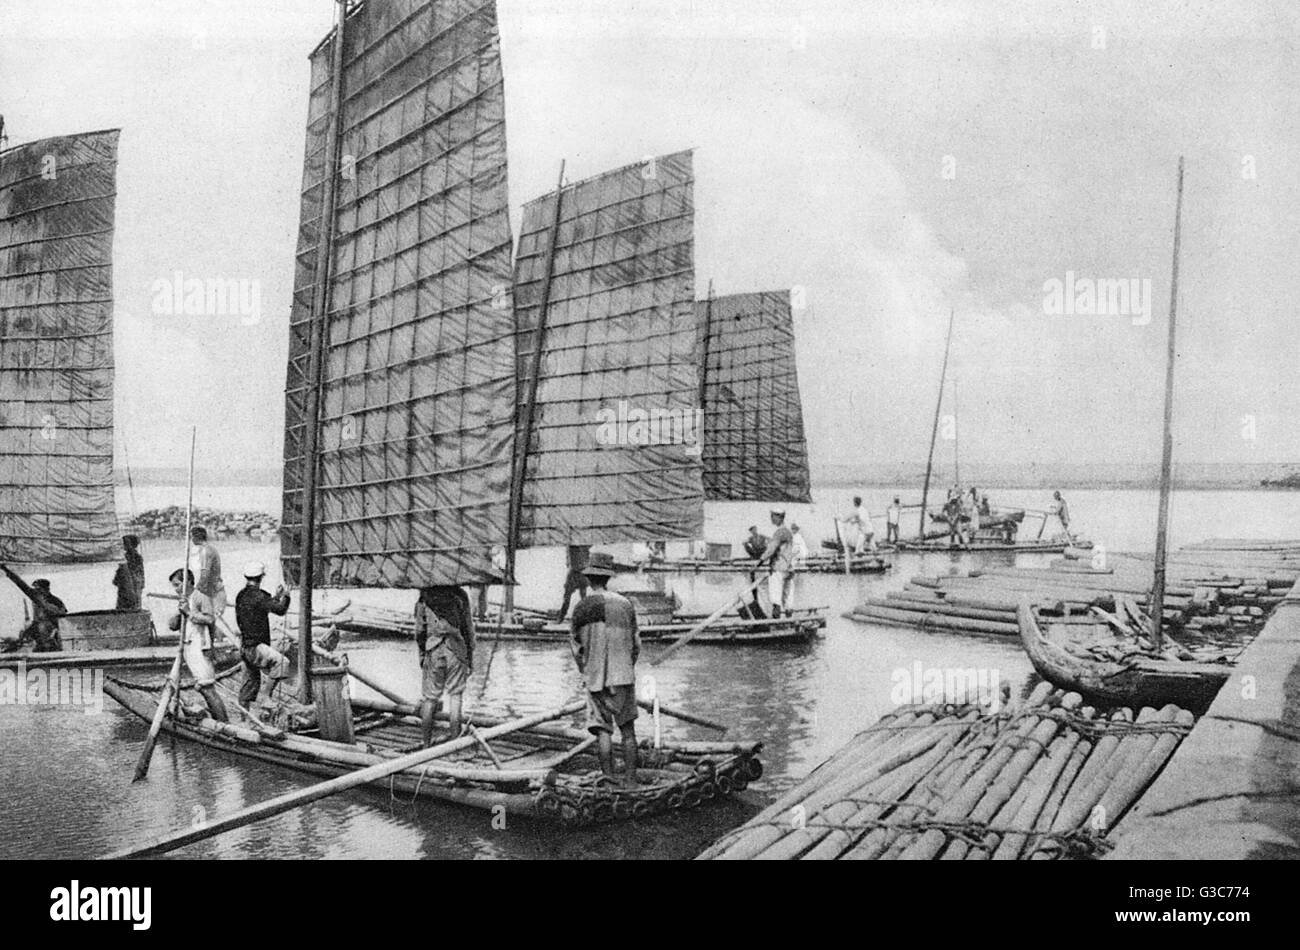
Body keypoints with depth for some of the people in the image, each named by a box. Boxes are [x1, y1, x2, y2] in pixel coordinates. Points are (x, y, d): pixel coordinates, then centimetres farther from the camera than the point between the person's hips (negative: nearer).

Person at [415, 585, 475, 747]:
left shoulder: (425, 595, 4)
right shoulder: (460, 595, 4)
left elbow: (419, 629, 3)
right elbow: (468, 627, 5)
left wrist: (421, 654, 12)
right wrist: (470, 657, 11)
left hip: (433, 650, 0)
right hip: (456, 650, 0)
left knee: (429, 699, 8)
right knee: (455, 694, 6)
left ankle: (426, 744, 10)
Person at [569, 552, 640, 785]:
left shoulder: (584, 607, -4)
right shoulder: (625, 604, 3)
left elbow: (576, 646, 4)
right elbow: (636, 644, 9)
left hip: (597, 678, -2)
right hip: (624, 675, 2)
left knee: (602, 730, 1)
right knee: (627, 728, 9)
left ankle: (609, 778, -3)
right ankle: (630, 779, 10)